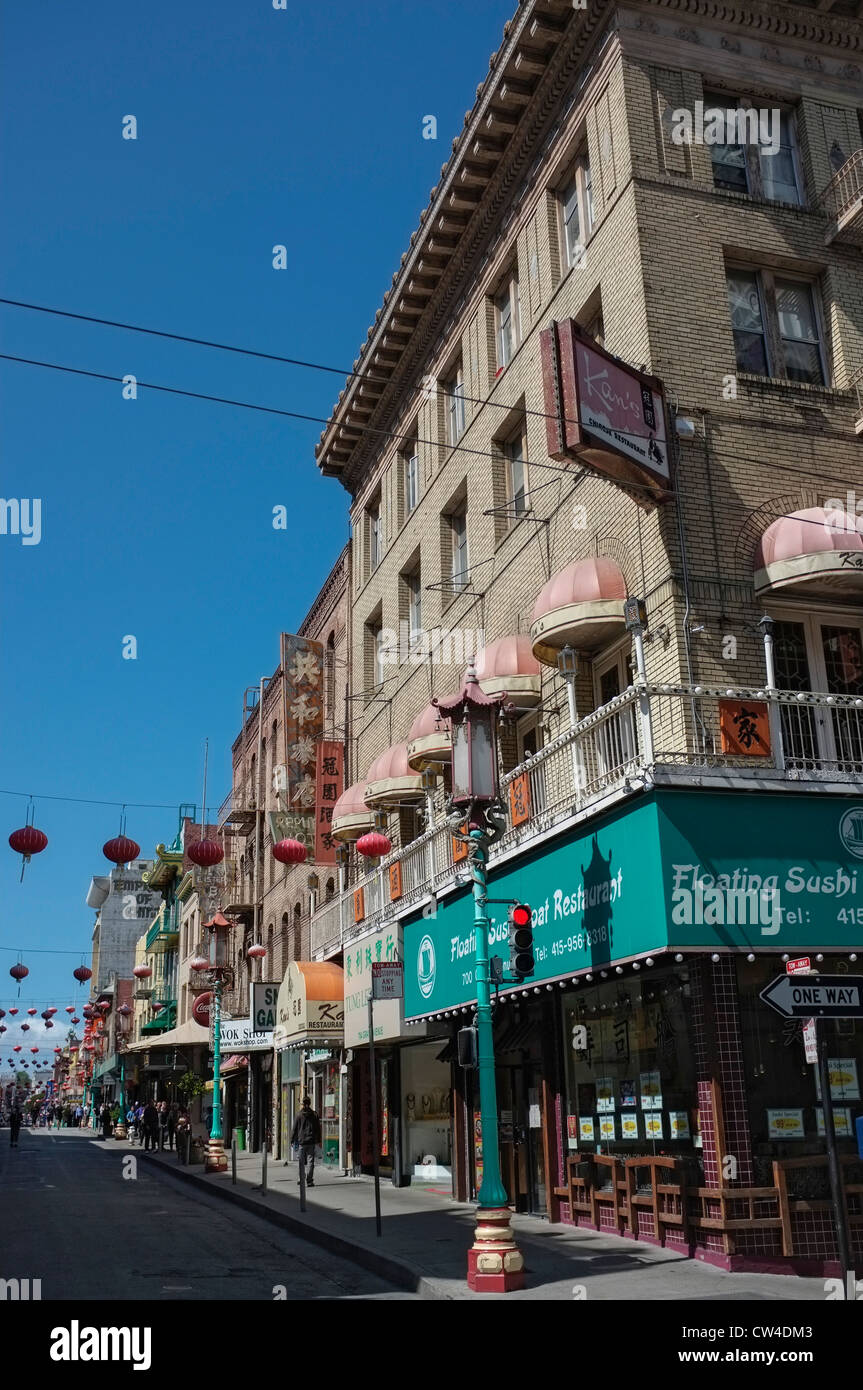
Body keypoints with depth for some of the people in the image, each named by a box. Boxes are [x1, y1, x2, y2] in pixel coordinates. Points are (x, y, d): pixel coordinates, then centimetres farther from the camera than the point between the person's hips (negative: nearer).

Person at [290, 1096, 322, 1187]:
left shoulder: (299, 1116, -1)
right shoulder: (314, 1115, 2)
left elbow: (294, 1129, 2)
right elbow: (318, 1129, 6)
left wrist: (292, 1141, 10)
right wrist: (318, 1141, 13)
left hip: (302, 1141, 0)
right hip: (311, 1141, 0)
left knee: (302, 1161, 13)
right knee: (310, 1161, 0)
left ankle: (301, 1179, 17)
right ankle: (309, 1181, -5)